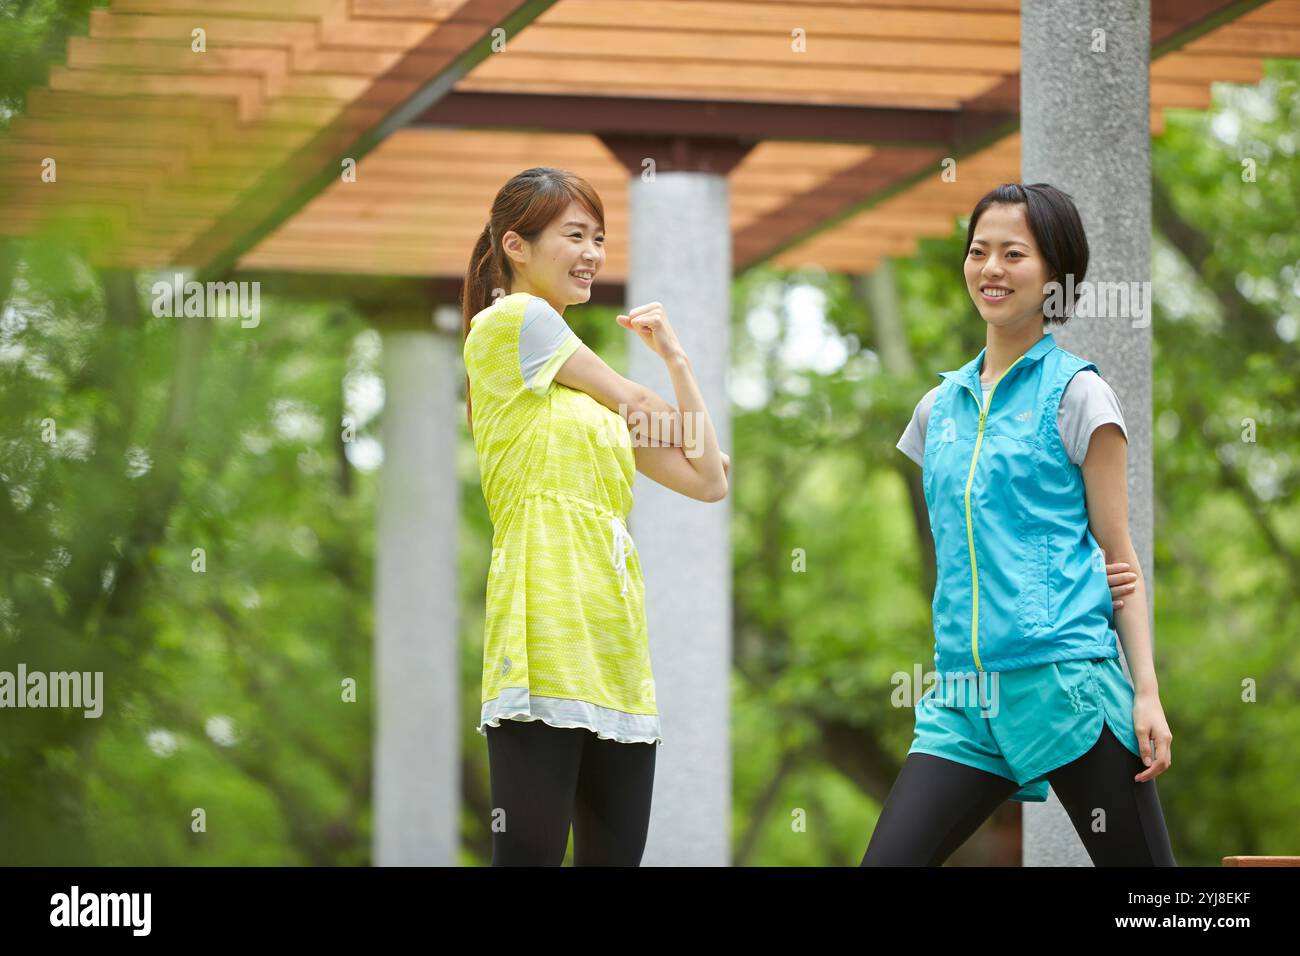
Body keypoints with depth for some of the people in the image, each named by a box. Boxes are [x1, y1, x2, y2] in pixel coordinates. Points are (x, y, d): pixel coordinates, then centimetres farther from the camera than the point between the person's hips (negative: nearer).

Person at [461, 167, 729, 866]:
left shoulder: (582, 381, 24)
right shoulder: (508, 321, 0)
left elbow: (708, 481, 21)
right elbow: (639, 408, 5)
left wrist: (674, 356, 17)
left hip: (618, 663, 9)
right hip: (544, 657, -9)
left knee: (617, 854, 7)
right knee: (528, 857, -13)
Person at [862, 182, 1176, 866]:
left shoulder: (1077, 393, 2)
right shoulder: (939, 407, 16)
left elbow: (1117, 552, 1)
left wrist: (1147, 692, -6)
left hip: (1067, 679, -5)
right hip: (964, 693, 5)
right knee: (887, 859, -8)